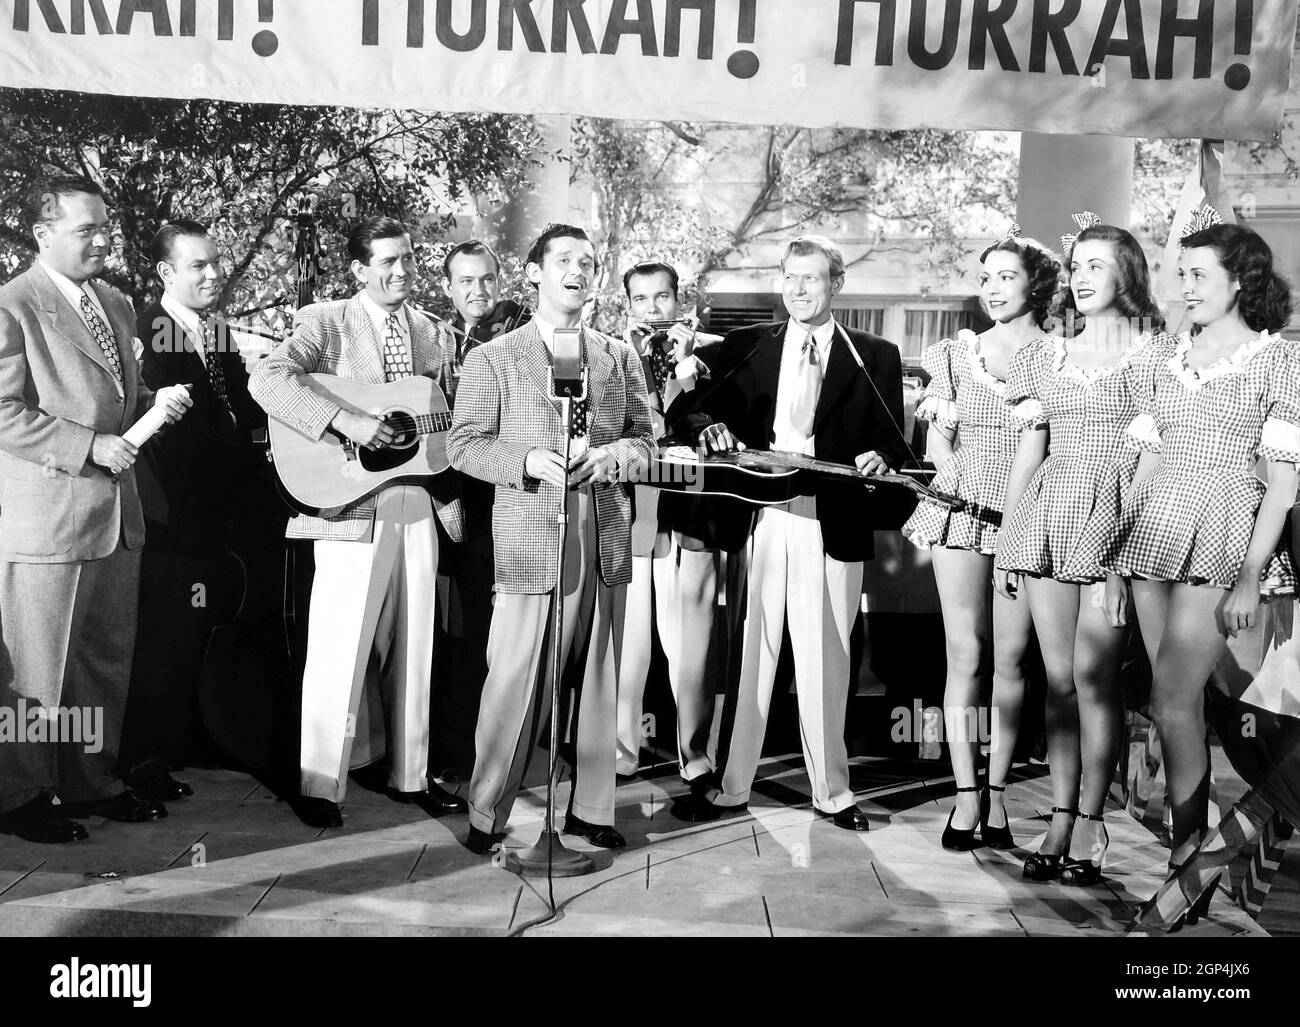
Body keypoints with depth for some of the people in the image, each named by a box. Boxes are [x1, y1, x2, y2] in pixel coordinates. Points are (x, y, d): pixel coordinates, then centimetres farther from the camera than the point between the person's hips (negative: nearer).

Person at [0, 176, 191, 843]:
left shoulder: (117, 305, 15)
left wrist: (155, 403, 5)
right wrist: (89, 447, -20)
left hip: (118, 513, 8)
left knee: (108, 661, 15)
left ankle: (90, 781, 30)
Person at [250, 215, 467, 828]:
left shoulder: (428, 333, 16)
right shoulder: (326, 322, -3)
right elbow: (268, 380, -19)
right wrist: (345, 420, -26)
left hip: (420, 505, 6)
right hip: (351, 505, -6)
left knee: (413, 650, 11)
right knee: (339, 652, -4)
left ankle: (408, 775, 24)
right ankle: (319, 785, 9)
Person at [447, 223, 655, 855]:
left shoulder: (619, 357, 14)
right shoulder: (492, 358, 4)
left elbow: (645, 442, 12)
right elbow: (463, 446, 1)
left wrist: (607, 456, -9)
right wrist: (528, 460, -15)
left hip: (606, 539, 4)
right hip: (529, 540, -3)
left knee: (598, 678, 8)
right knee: (515, 681, -3)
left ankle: (590, 808, 21)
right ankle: (486, 814, 11)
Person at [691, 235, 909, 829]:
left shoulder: (875, 357, 11)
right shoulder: (745, 347, 13)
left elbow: (893, 440, 8)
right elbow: (715, 419, 12)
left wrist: (879, 458, -13)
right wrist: (717, 432, -10)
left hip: (833, 524, 0)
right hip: (756, 517, 1)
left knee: (825, 661, 5)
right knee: (746, 653, 1)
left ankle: (831, 791, 18)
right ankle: (731, 787, 13)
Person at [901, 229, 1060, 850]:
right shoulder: (956, 354, 12)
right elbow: (938, 446, 11)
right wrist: (969, 485, -3)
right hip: (961, 513, 1)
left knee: (1010, 658, 1)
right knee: (965, 655, -2)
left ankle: (996, 794, 10)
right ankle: (966, 795, 3)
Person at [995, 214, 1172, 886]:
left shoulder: (1155, 353, 2)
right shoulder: (1049, 352, 15)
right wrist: (1006, 535, 11)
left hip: (1116, 519, -4)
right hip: (1047, 515, 4)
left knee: (1092, 674, -7)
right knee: (1057, 674, 4)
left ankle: (1089, 825, 3)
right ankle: (1061, 820, 11)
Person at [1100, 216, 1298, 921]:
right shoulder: (1173, 357, 14)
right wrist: (1118, 541, 10)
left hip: (1223, 539, -5)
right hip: (1155, 532, 5)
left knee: (1172, 700, -10)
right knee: (1180, 699, 6)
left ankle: (1183, 848, 4)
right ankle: (1194, 839, 17)